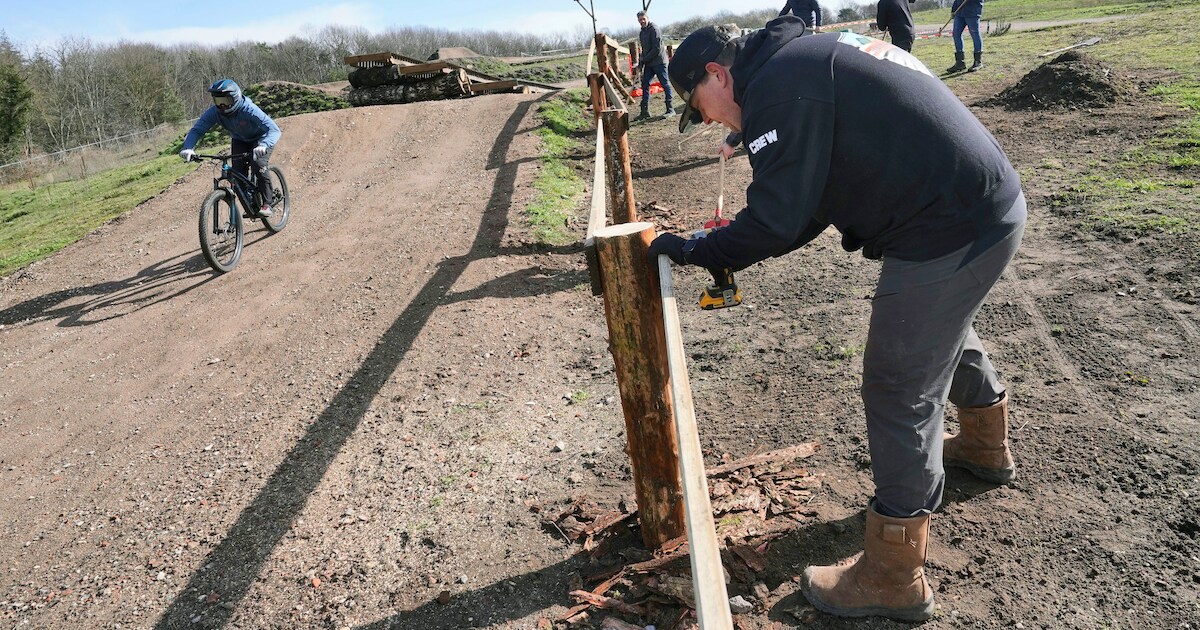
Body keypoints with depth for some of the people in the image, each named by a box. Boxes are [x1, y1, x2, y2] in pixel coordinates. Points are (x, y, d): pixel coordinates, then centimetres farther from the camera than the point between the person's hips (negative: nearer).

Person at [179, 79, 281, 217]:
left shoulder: (249, 110, -38)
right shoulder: (214, 112, -24)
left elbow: (274, 130, -48)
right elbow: (196, 130, -22)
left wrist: (263, 146, -67)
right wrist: (188, 148, -43)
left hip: (261, 139, -5)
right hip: (240, 141, 5)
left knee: (258, 166, -29)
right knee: (238, 173, -13)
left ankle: (267, 205, -16)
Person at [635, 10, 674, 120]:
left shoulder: (654, 29, -11)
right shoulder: (642, 33, 16)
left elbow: (657, 48, -17)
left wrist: (644, 59, -13)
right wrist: (640, 64, 10)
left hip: (659, 61, -8)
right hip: (648, 63, 9)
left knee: (665, 84, -3)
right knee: (645, 84, 4)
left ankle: (670, 109, 2)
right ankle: (645, 111, 7)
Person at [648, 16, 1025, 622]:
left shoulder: (777, 85, -16)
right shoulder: (807, 56, 17)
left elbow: (776, 222, -20)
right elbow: (812, 200, 18)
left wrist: (691, 249, -6)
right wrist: (730, 248, 11)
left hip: (949, 232, -10)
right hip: (992, 204, 11)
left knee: (898, 392, -1)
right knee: (943, 333, 32)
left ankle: (893, 578, 13)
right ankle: (985, 446, 60)